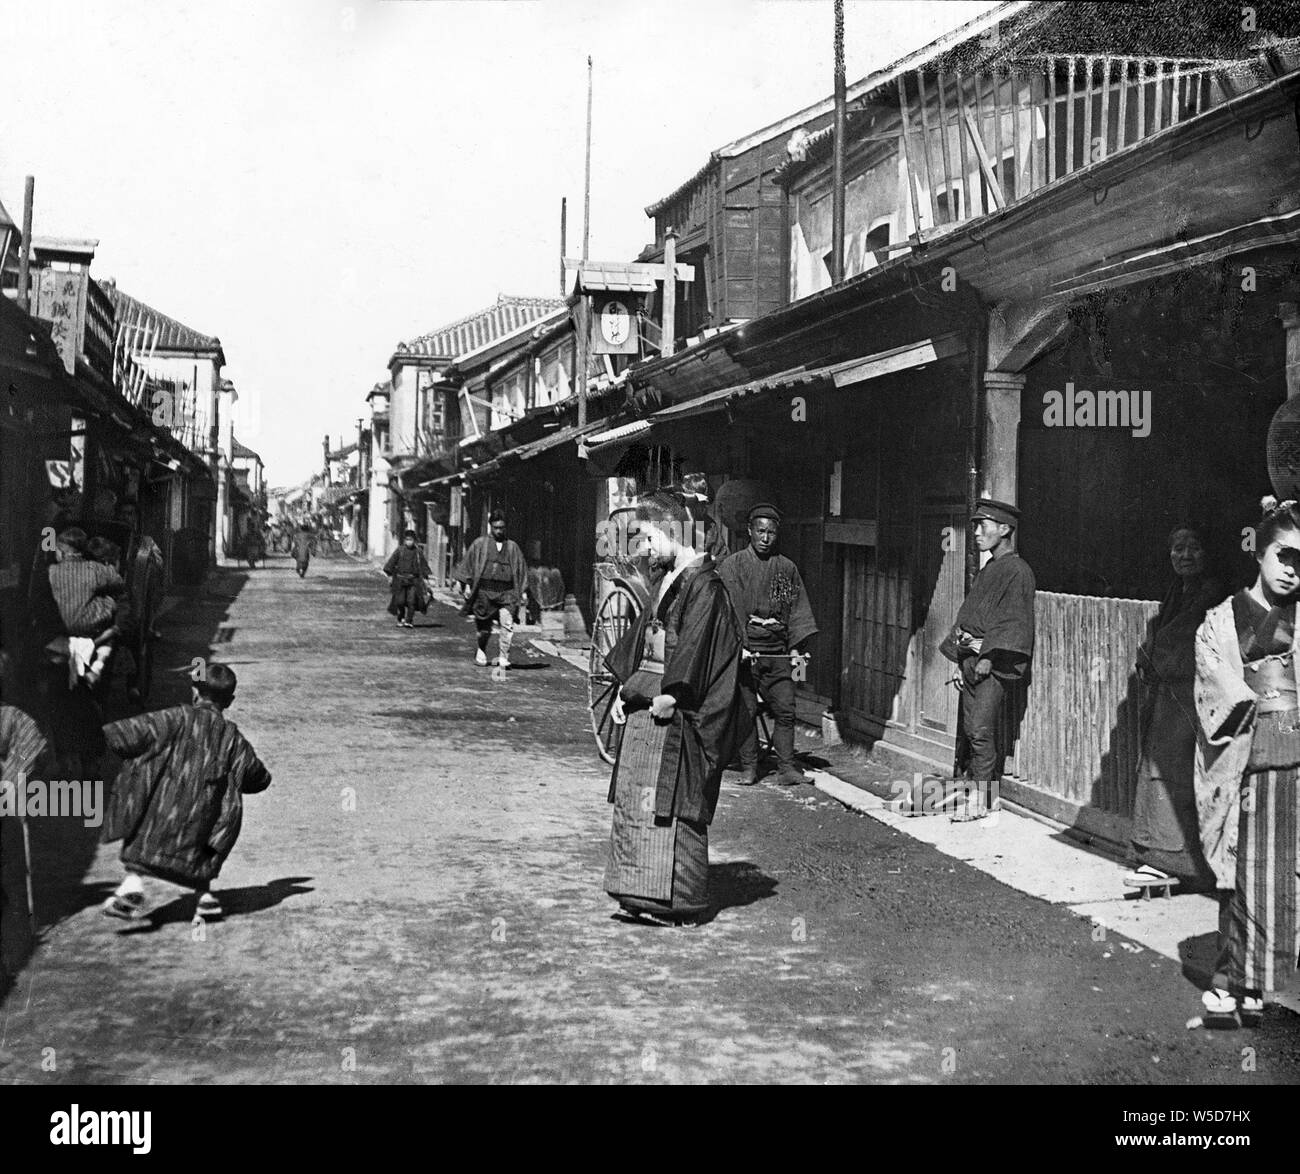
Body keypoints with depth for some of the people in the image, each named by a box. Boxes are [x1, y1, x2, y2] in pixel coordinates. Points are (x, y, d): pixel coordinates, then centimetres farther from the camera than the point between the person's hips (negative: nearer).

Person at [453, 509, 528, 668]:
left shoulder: (512, 547, 11)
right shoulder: (480, 544, 6)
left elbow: (521, 569, 15)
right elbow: (468, 564, 8)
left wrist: (524, 591, 9)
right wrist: (467, 584, -1)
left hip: (506, 592, 1)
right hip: (484, 591, 0)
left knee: (507, 624, -19)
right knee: (484, 627, 8)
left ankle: (503, 657, -15)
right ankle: (481, 651, 33)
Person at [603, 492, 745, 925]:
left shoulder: (703, 585, -14)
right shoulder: (668, 581, 15)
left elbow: (694, 646, -21)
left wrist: (670, 695, -22)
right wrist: (626, 688, 14)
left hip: (673, 714, -10)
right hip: (644, 708, 10)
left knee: (670, 802, -6)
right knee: (634, 797, 11)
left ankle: (676, 898, 2)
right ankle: (641, 893, 20)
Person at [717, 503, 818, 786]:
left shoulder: (787, 569, 11)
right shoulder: (732, 566, 1)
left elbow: (797, 610, 12)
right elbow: (730, 610, -6)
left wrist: (795, 647, 3)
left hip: (777, 652, 3)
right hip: (743, 650, -3)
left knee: (785, 709, -3)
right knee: (746, 711, 1)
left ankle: (786, 768, 1)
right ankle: (749, 768, 11)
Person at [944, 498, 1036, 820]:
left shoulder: (1016, 571, -9)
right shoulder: (988, 570, 18)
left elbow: (1012, 622, -15)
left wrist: (988, 657, -19)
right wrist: (962, 663, 15)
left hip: (994, 664, -9)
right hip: (972, 659, 9)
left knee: (979, 730, -12)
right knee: (967, 731, 8)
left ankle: (979, 800, -7)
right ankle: (966, 788, 13)